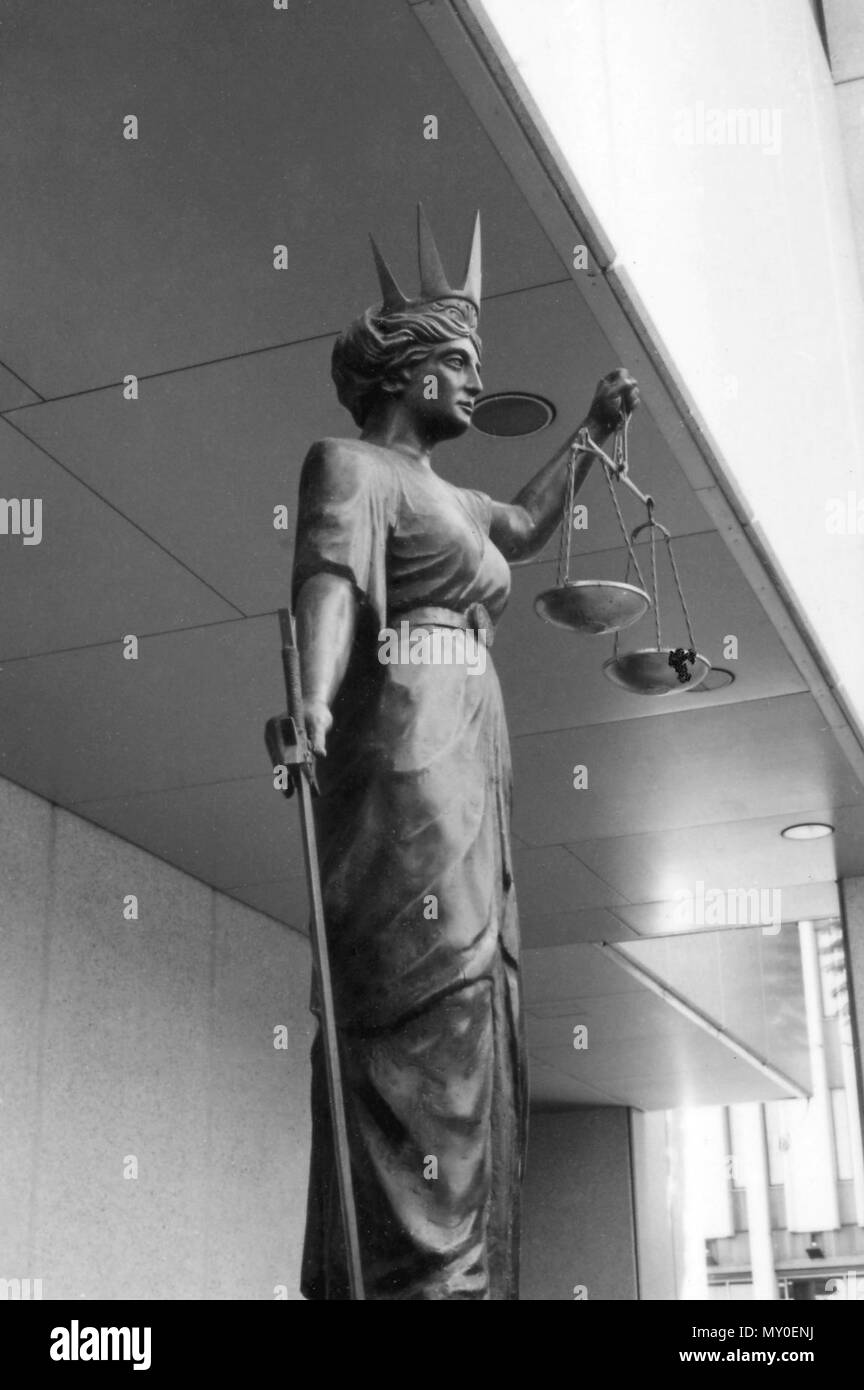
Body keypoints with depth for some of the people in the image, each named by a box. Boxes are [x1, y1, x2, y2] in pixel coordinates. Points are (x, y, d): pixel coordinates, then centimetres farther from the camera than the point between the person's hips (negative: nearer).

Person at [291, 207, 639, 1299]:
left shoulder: (438, 493, 29)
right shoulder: (351, 465, 2)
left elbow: (522, 530, 48)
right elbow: (328, 580, -18)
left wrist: (592, 434, 47)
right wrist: (313, 699, -36)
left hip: (465, 770, 10)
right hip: (408, 750, -10)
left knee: (465, 1020, 2)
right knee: (425, 1011, -22)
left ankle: (453, 1270, 1)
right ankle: (411, 1273, -28)